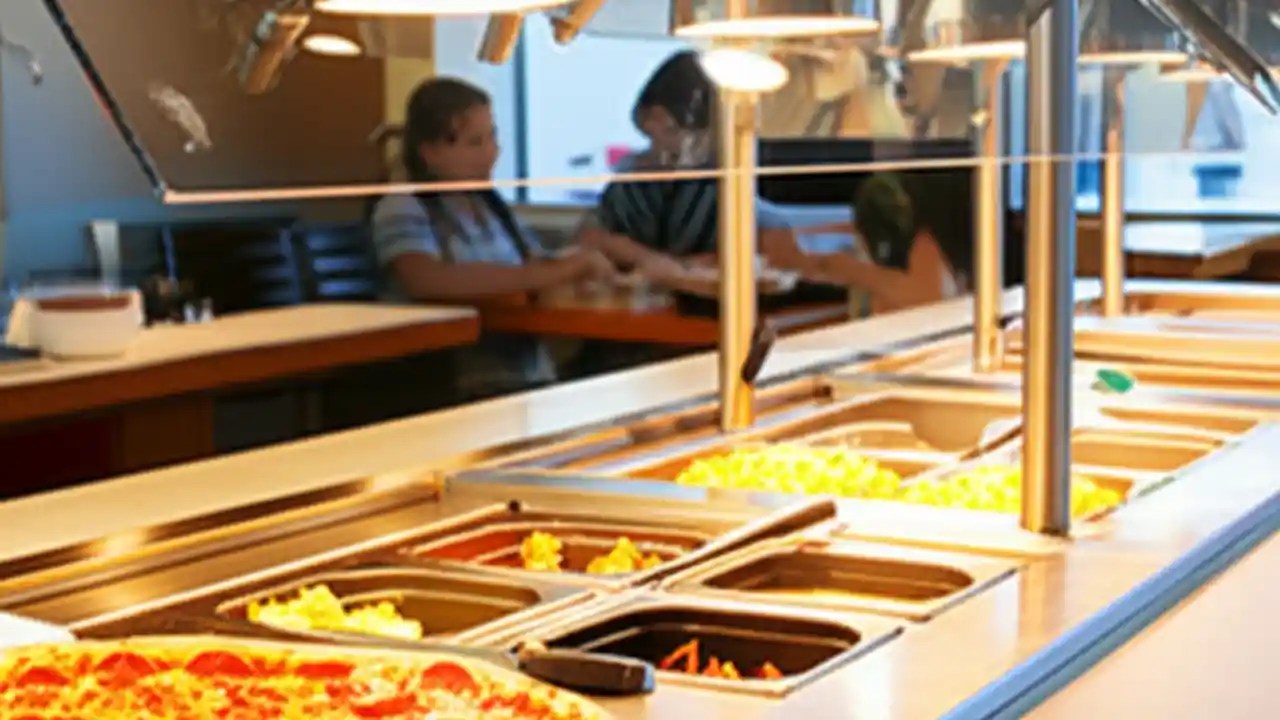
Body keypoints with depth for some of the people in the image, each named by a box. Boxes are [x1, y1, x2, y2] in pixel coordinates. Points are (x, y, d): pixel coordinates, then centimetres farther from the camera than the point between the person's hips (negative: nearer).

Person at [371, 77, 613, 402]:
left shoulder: (491, 204, 16)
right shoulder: (401, 209, -4)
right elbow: (427, 282, -22)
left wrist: (576, 268, -7)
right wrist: (550, 275, -27)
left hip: (533, 379, 6)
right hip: (461, 389, -6)